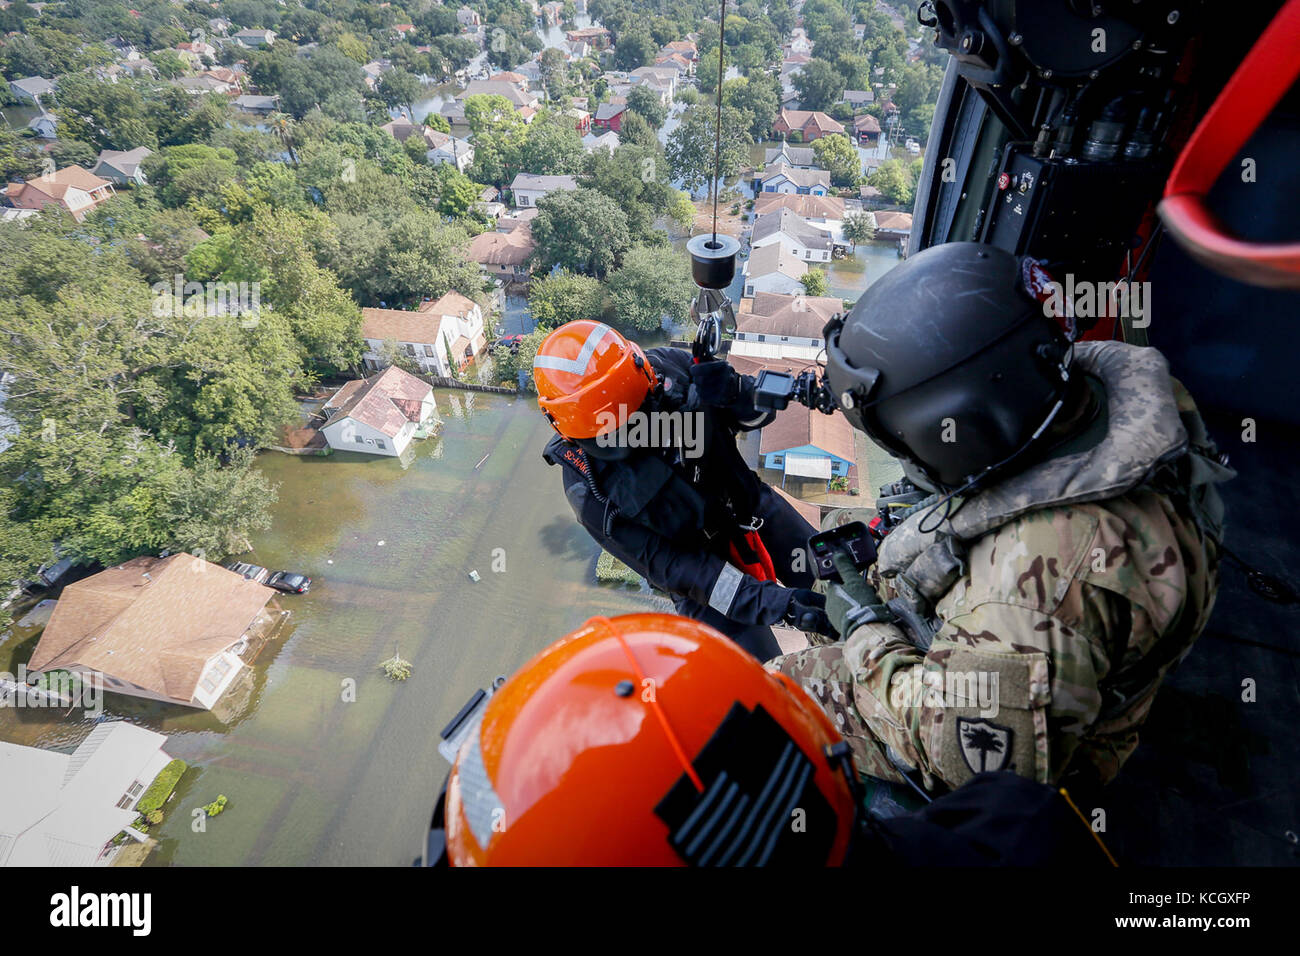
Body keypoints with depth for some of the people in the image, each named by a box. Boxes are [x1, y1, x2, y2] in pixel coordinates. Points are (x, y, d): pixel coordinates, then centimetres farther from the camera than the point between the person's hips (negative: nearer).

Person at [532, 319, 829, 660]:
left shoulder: (667, 367, -20)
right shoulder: (588, 490, -26)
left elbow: (758, 414, -7)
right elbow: (669, 567, -23)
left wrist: (730, 391, -32)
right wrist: (768, 601, -32)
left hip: (754, 507, 4)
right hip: (704, 568, -3)